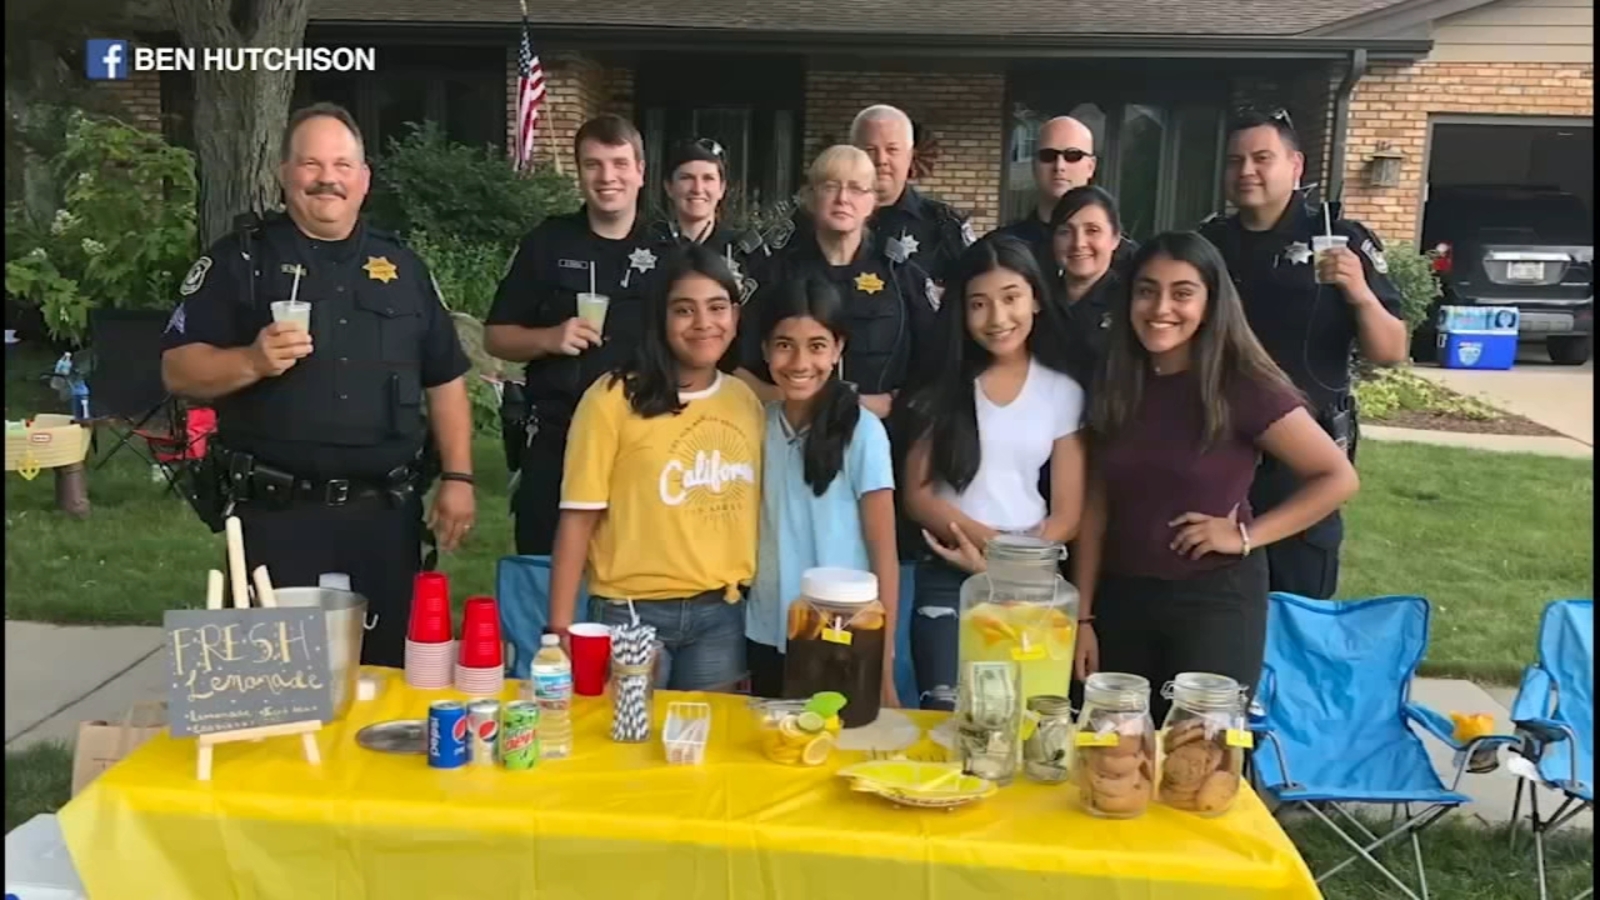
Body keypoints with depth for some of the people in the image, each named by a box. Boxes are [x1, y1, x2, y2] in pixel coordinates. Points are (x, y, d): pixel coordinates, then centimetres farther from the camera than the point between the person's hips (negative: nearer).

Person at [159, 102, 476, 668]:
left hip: (386, 514, 3)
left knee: (387, 674, 12)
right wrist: (251, 361, -23)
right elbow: (178, 369, -3)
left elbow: (445, 379, 13)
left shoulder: (401, 265, 11)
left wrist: (458, 478, 5)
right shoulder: (240, 259, 2)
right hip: (278, 516, -3)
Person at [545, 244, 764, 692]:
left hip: (722, 613, 4)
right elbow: (579, 516, -8)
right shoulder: (614, 398, -10)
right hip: (633, 612, -4)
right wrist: (559, 630, -10)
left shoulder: (748, 401, 4)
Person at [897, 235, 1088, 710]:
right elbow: (917, 495, -1)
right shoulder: (943, 387, 4)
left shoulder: (1063, 392, 4)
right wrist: (990, 542, -15)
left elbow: (1067, 514, 2)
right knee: (947, 716, -6)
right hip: (947, 577, 0)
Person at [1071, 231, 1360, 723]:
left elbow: (1338, 478, -8)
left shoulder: (1243, 386, -11)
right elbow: (1097, 506, 4)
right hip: (1122, 598, 4)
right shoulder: (1113, 386, 3)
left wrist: (1246, 536, -13)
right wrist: (1083, 615, 2)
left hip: (1215, 599, -4)